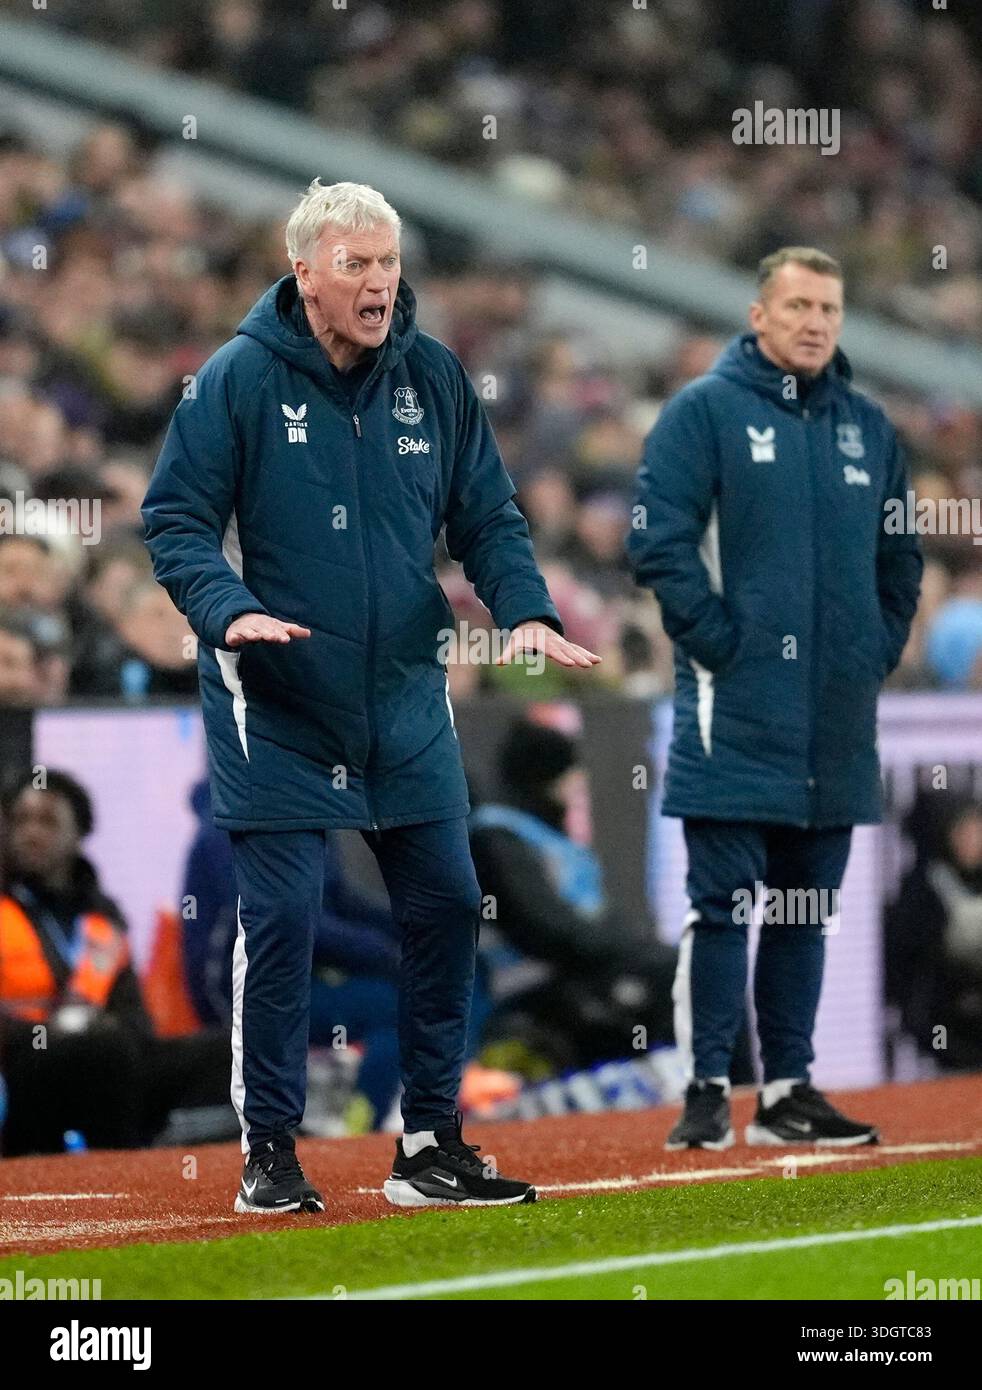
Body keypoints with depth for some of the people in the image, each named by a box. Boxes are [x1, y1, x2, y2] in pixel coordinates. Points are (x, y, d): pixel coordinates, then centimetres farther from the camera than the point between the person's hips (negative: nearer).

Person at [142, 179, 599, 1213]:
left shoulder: (433, 379, 3)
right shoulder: (239, 379, -9)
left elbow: (487, 517, 8)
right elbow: (175, 519, -8)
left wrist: (526, 610, -9)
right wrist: (230, 611, -25)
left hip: (406, 699, 5)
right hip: (276, 703, -4)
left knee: (446, 905, 6)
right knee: (279, 916, -5)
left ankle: (430, 1145, 18)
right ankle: (268, 1152, 7)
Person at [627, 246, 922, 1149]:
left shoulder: (868, 427, 14)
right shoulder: (704, 410, -3)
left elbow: (900, 554, 22)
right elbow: (659, 538, -10)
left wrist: (882, 649, 10)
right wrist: (717, 640, -14)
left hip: (840, 719, 5)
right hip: (738, 710, -5)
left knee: (807, 911, 10)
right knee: (722, 904, -6)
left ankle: (789, 1091, 16)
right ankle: (708, 1091, -2)